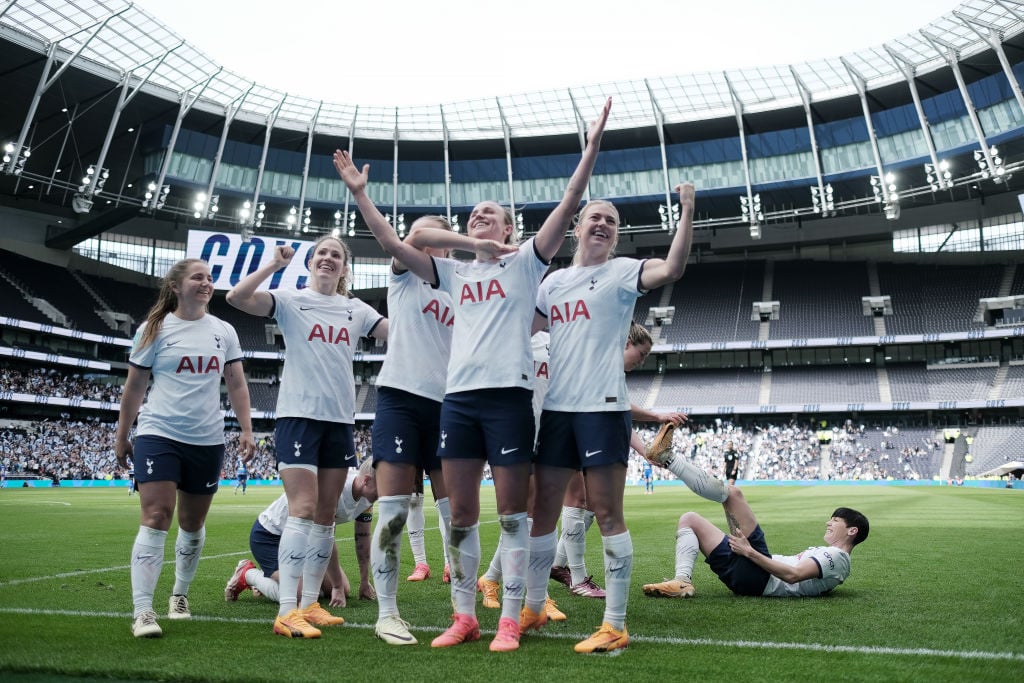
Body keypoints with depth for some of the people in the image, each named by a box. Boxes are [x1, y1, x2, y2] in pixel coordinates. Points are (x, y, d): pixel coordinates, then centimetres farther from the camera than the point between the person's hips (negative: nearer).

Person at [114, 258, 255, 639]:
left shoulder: (223, 331, 8)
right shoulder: (154, 329, 0)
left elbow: (237, 385, 11)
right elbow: (134, 387, 6)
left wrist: (246, 430, 3)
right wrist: (121, 436, 7)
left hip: (208, 440, 3)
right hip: (159, 435, -3)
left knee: (193, 524, 11)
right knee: (156, 517, -12)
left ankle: (180, 596, 30)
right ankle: (142, 611, -8)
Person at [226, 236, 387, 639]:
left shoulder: (356, 310, 13)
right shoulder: (291, 300, 3)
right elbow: (236, 297, -11)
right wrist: (276, 263, -9)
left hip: (340, 419, 5)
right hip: (298, 414, -5)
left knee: (326, 513, 7)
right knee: (303, 509, -12)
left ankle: (309, 603, 16)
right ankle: (287, 611, -9)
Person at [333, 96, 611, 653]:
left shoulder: (525, 263, 7)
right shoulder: (454, 271, 18)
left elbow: (568, 207, -3)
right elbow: (392, 244, 15)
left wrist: (592, 147, -11)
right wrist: (360, 193, 11)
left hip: (509, 395, -4)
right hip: (458, 397, 4)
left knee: (512, 512, 1)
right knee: (460, 513, 7)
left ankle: (510, 621, 10)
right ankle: (464, 617, 19)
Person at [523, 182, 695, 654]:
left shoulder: (623, 272, 1)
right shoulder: (554, 281, 17)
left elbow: (672, 269, -18)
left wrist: (687, 211, -19)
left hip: (602, 405, -6)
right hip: (556, 406, 6)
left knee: (607, 512, -4)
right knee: (543, 507, 11)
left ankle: (615, 625, 5)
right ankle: (533, 608, 26)